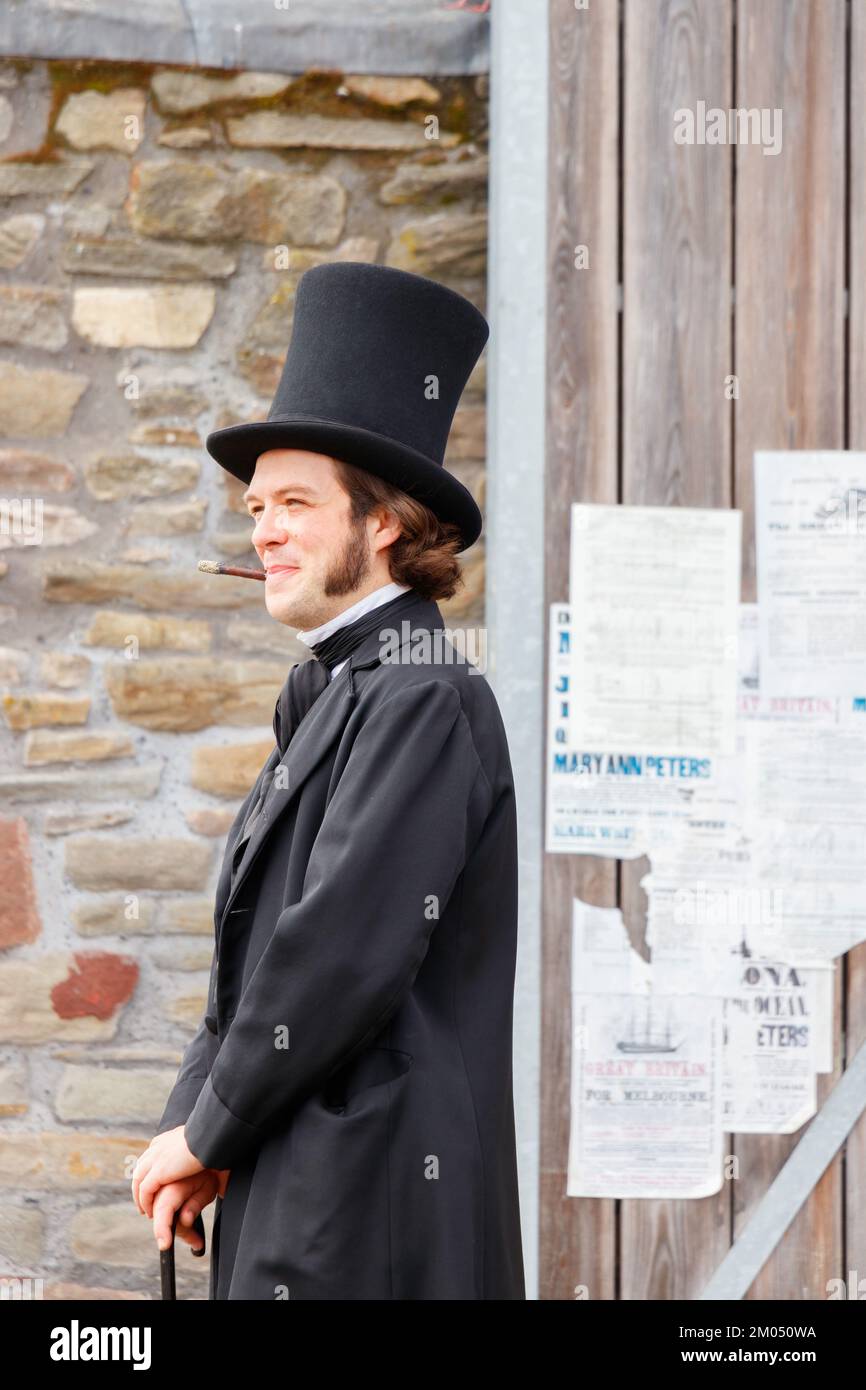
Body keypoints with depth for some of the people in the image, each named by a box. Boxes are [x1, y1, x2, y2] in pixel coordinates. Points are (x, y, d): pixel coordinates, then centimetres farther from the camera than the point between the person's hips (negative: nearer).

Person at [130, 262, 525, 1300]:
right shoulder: (336, 696, 18)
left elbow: (347, 952, -20)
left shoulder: (420, 700, -13)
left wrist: (209, 1132, -10)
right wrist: (188, 1121, 5)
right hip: (294, 1198, 9)